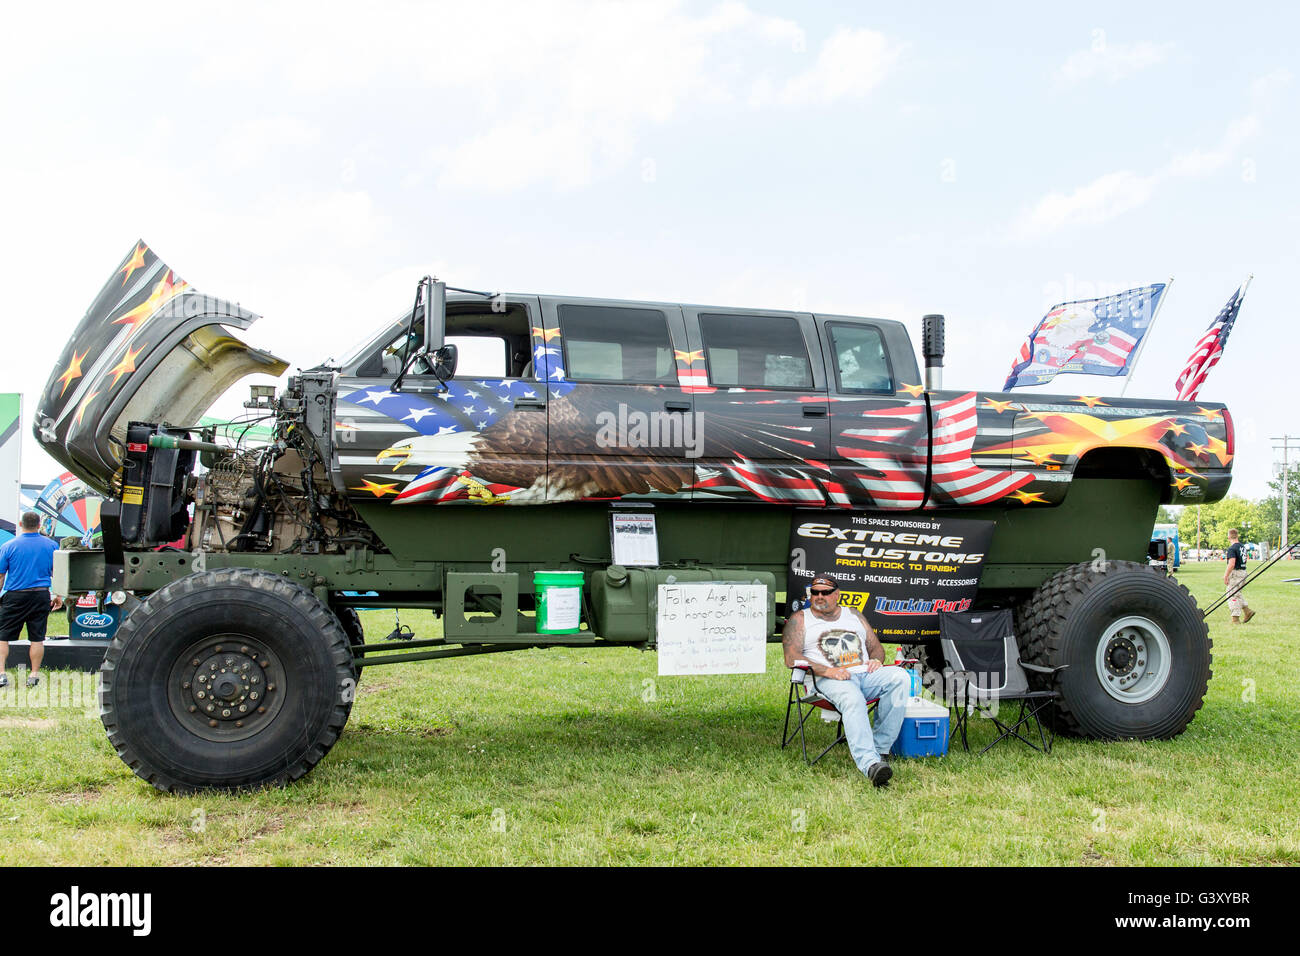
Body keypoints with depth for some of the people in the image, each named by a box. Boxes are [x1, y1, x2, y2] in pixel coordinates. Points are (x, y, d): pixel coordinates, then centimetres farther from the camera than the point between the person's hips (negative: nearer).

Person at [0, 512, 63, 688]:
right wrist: (59, 596, 14)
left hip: (15, 596, -2)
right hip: (41, 596, 2)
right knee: (37, 638, 6)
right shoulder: (51, 545, 2)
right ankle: (34, 675, 9)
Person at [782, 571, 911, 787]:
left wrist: (876, 660, 2)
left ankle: (880, 748, -24)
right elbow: (791, 658, -1)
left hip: (865, 673, 4)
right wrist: (827, 671, -15)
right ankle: (870, 763, -55)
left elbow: (876, 647, 29)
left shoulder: (854, 615, 27)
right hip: (827, 680, -4)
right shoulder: (799, 619, 13)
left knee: (900, 677, -26)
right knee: (852, 699, -39)